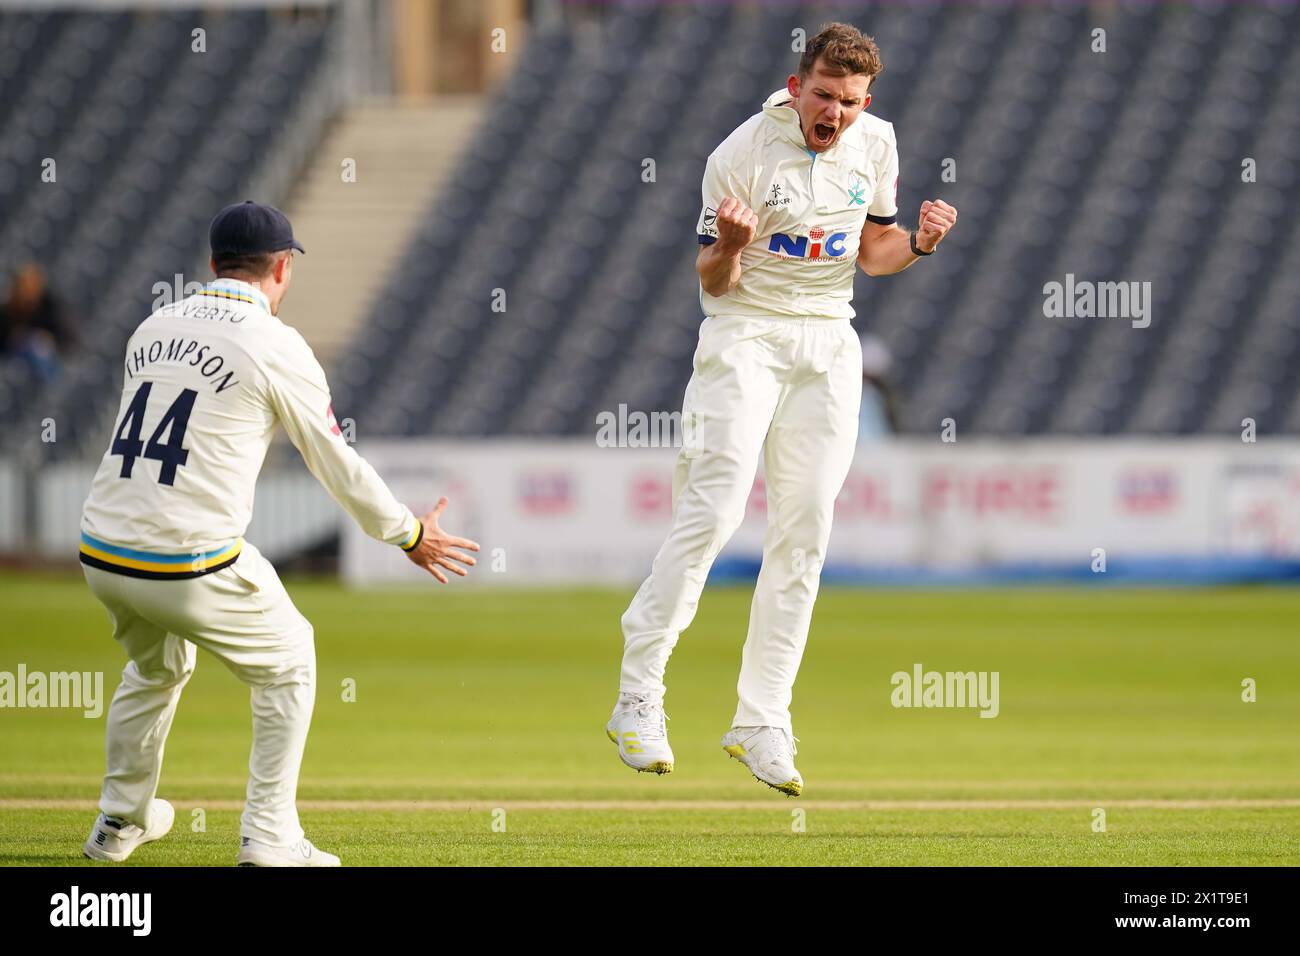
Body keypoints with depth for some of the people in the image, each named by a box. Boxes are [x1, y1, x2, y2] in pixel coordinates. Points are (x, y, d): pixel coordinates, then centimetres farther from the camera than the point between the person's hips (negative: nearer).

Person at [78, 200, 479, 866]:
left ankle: (119, 822, 40)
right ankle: (268, 837, 10)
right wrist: (408, 534, 15)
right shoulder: (276, 346, -5)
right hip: (193, 562, -6)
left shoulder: (152, 329, 12)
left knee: (155, 667, 33)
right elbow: (333, 461, 0)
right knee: (287, 661, 17)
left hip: (102, 556, 6)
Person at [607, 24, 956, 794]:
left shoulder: (875, 145, 2)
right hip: (747, 334, -5)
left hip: (828, 344, 5)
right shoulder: (742, 155, -13)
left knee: (805, 534, 0)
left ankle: (761, 722, 5)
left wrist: (918, 244, -7)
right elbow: (713, 282, -9)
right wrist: (729, 248, -31)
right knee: (714, 511, -16)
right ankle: (638, 698, -9)